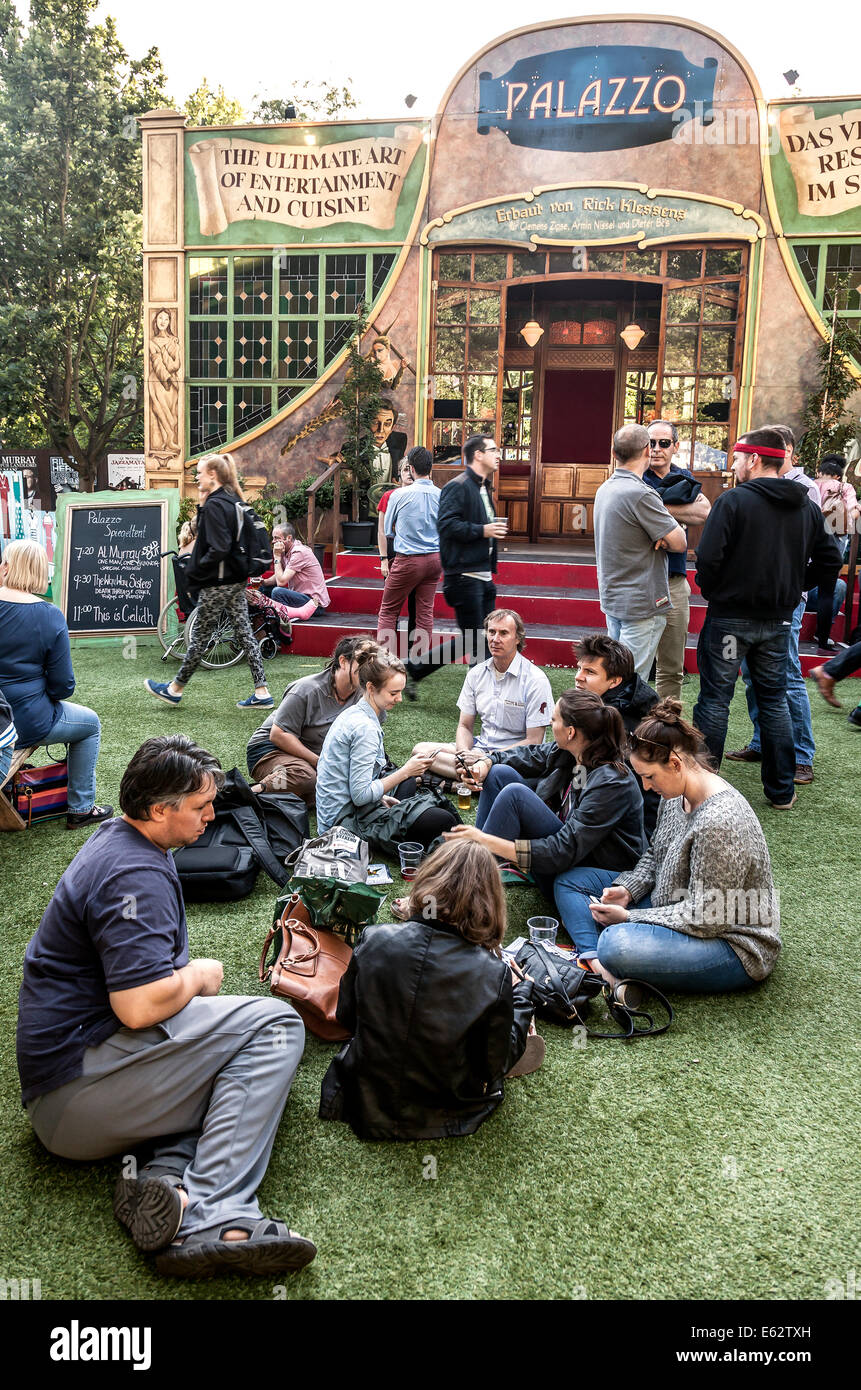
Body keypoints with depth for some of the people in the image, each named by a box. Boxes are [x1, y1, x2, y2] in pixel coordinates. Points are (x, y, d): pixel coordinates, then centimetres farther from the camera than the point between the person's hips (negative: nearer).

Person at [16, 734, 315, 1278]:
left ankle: (164, 1175, -15)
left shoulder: (117, 841, 14)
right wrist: (200, 976, -8)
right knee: (275, 1024, -14)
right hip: (78, 1085, -10)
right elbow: (142, 1006, -29)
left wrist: (184, 975, 11)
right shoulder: (136, 876, -20)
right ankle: (214, 1218, -25)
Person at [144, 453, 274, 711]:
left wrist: (197, 568, -12)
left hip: (217, 583, -9)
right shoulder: (234, 501, 10)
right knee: (244, 633, 9)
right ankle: (262, 692, 8)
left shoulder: (214, 505, -18)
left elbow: (219, 548, -25)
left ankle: (175, 689, 18)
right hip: (237, 580, 9)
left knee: (199, 636, 4)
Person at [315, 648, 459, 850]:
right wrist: (405, 771, -17)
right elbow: (360, 795, -24)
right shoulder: (365, 728, -22)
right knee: (445, 821, -17)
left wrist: (380, 797, 10)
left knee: (408, 782, 33)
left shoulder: (352, 714, 8)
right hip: (349, 821, -10)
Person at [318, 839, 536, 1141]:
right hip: (442, 1118, -2)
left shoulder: (373, 941, -20)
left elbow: (346, 1016, -1)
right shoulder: (493, 976, -25)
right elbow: (499, 1064, -10)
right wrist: (519, 993, 4)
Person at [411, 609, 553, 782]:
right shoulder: (476, 673, 6)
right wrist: (464, 753, -13)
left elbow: (533, 742, -13)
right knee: (421, 750, -12)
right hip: (480, 746, 6)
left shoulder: (535, 680, -11)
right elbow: (465, 726, 11)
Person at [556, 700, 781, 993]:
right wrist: (628, 889, -2)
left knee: (617, 944, -39)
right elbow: (655, 854, 17)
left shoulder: (719, 823, -29)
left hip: (733, 945, -10)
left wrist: (628, 917, -19)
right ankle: (593, 960, -13)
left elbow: (705, 918, -26)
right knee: (570, 880, 7)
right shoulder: (678, 796, 0)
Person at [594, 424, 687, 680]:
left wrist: (659, 537, -6)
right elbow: (680, 543, -15)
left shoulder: (605, 489, 10)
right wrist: (665, 537, 4)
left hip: (612, 598, 9)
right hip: (642, 602, -9)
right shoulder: (640, 494, -19)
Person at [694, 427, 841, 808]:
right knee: (774, 700, 14)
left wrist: (711, 590, -2)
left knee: (715, 698, 4)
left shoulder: (734, 500, -13)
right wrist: (789, 584, 15)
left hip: (730, 616, -5)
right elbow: (830, 561, 9)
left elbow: (708, 558, -20)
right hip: (779, 620, 5)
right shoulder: (807, 507, 6)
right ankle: (781, 790, 19)